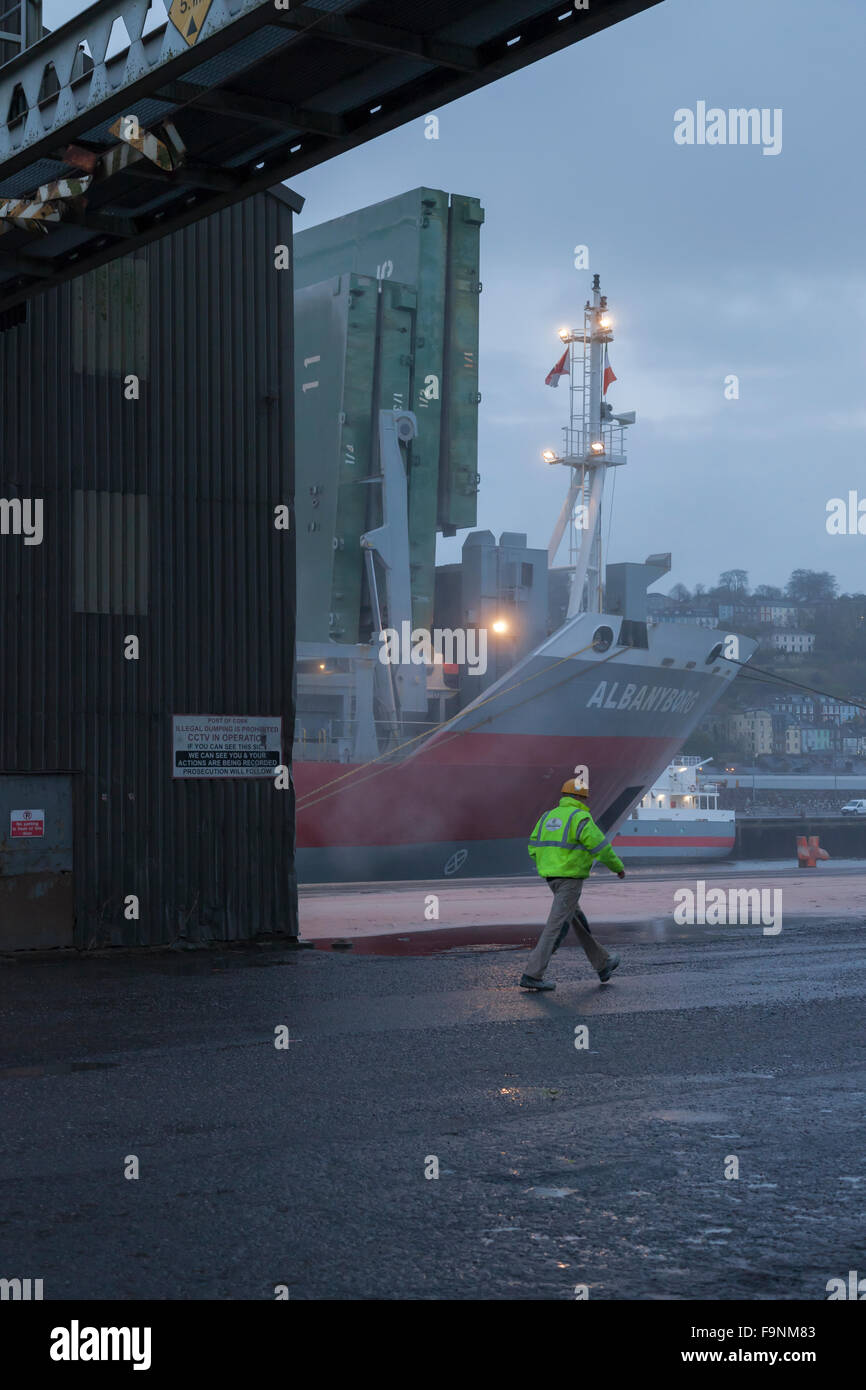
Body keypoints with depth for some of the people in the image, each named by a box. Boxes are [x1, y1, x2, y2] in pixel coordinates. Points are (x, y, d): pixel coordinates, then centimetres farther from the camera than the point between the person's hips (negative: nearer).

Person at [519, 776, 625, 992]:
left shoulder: (548, 817, 10)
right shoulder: (580, 818, -12)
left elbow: (534, 847, 10)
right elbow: (601, 847, -12)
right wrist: (618, 867, 3)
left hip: (551, 877, 9)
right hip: (571, 877, -9)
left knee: (578, 921, 19)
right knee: (557, 925, -7)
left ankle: (603, 965, 31)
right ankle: (532, 975, -10)